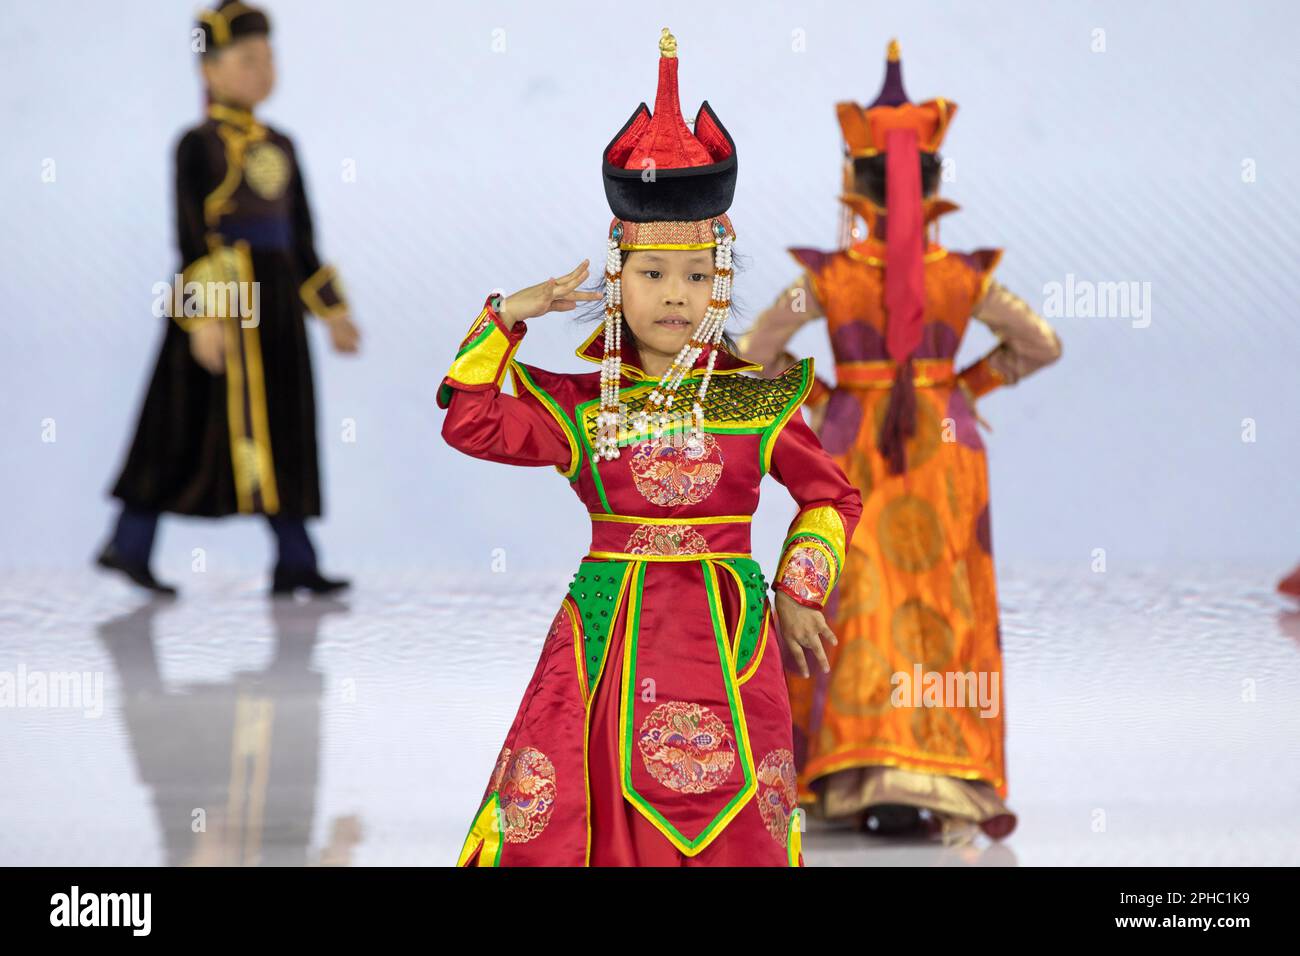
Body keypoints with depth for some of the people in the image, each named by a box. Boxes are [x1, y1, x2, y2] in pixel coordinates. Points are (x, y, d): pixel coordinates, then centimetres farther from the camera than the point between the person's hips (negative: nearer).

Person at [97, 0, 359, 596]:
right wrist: (205, 316, -21)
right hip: (223, 299, -7)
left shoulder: (279, 147, 14)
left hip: (273, 302, 7)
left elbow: (302, 237, 17)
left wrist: (333, 312, 14)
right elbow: (191, 233, -13)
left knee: (284, 424, 5)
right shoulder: (199, 145, -7)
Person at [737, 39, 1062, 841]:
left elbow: (753, 354, -2)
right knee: (943, 612, 4)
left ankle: (865, 779, -2)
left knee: (858, 611, 5)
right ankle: (941, 784, -1)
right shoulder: (966, 276, -6)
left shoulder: (827, 276, -8)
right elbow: (1043, 345, 4)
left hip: (851, 448, 0)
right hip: (943, 446, 0)